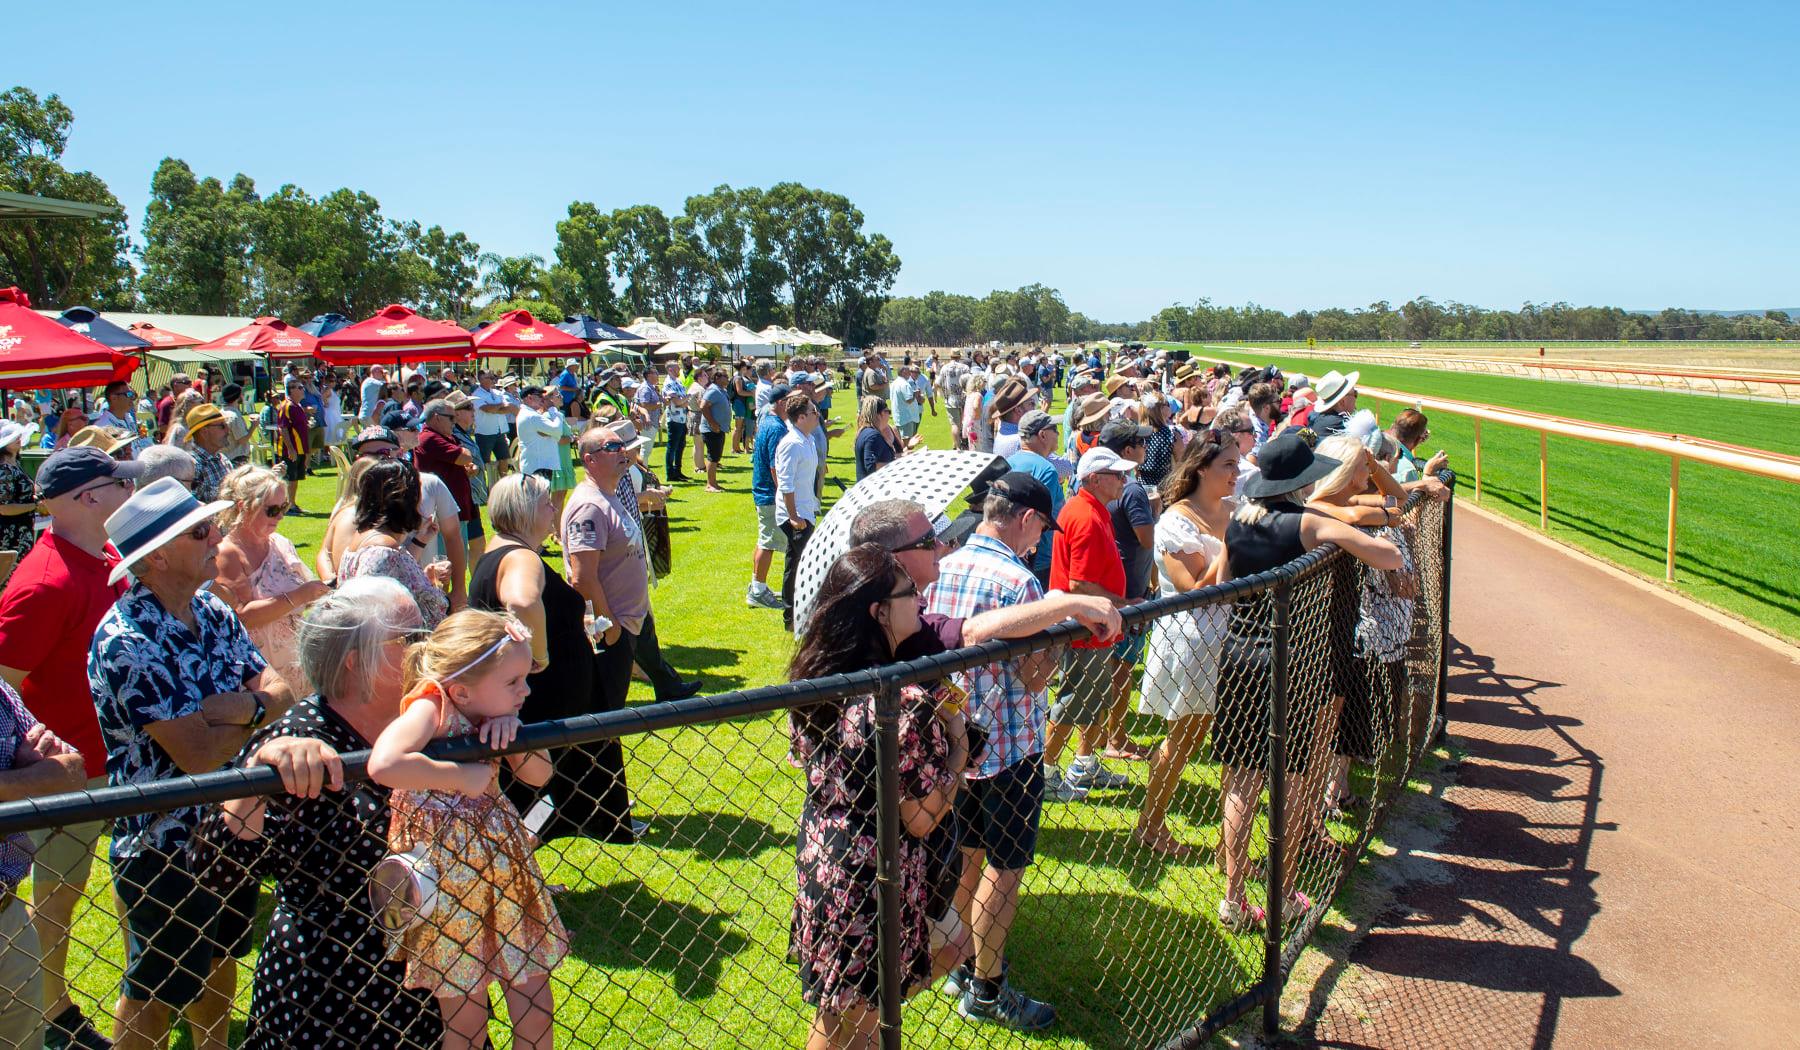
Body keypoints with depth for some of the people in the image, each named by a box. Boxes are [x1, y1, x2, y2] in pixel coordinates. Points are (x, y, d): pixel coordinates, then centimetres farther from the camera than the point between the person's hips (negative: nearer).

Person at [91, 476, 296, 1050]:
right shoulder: (125, 641, -25)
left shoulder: (214, 612, 0)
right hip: (166, 846, -7)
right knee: (156, 992, 12)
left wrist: (240, 707, -23)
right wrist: (256, 710, -12)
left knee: (221, 959, 25)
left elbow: (281, 692, -3)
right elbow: (199, 753, -29)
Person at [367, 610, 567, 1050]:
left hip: (503, 862, 6)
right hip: (445, 877, -6)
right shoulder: (431, 707, -21)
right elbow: (383, 765, -40)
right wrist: (463, 776, -28)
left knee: (536, 1008, 13)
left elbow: (539, 775, 4)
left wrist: (514, 733, -14)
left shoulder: (494, 713, 1)